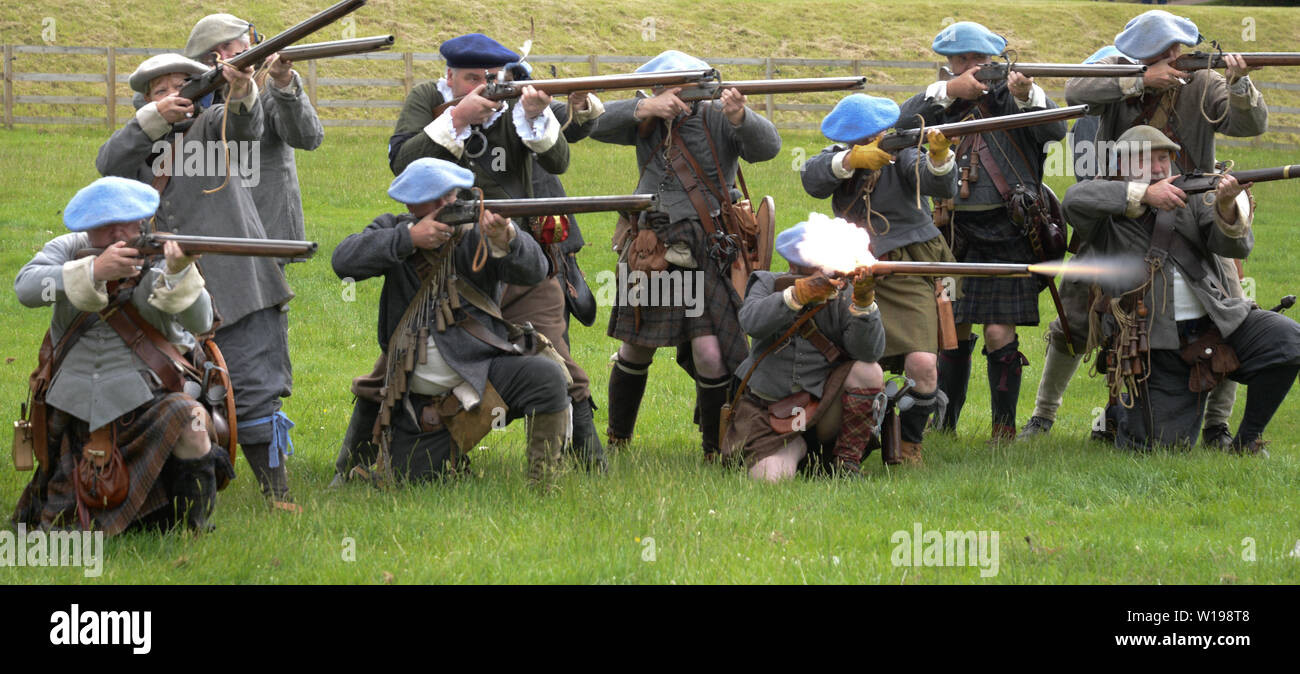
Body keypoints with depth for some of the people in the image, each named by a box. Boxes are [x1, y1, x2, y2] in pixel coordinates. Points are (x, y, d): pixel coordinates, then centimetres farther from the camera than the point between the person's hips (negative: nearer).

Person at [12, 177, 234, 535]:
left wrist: (179, 273, -45)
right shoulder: (69, 251, -6)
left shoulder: (158, 259, -11)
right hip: (76, 413, 2)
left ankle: (192, 531, -18)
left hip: (145, 402, -2)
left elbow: (199, 323, -25)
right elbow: (26, 288, -25)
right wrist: (94, 270, -39)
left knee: (188, 418, -35)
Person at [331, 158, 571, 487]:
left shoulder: (476, 232, -1)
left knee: (546, 375, -30)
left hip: (479, 370, -2)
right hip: (416, 395, 2)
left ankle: (542, 486, -19)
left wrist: (507, 239, -39)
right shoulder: (392, 230, 5)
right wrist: (409, 238, -22)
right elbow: (345, 261, -12)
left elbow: (533, 271, -16)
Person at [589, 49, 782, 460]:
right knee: (635, 353, 15)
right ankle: (617, 439, 33)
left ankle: (716, 449, 2)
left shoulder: (718, 119, -2)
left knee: (710, 355, -13)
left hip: (704, 256, -3)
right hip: (648, 254, 3)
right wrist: (644, 108, -19)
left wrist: (740, 117, -39)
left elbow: (767, 146, -17)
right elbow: (599, 124, -5)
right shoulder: (648, 122, 7)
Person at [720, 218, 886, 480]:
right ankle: (798, 447, 12)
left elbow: (869, 350, -16)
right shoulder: (768, 285, 0)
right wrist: (800, 294, -35)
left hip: (824, 406, 1)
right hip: (768, 411, -1)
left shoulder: (843, 295, -2)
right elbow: (752, 321, -24)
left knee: (868, 371, -26)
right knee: (770, 476, -26)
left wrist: (864, 302, -31)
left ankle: (847, 461, -10)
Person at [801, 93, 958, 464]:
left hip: (906, 278, -3)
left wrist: (939, 155, -44)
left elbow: (941, 187, -22)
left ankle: (909, 443, 4)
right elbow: (813, 179, -19)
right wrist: (852, 161, -37)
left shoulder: (900, 155, -6)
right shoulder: (838, 157, 3)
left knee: (922, 364, -20)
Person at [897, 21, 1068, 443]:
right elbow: (902, 123, -7)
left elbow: (1056, 131, -12)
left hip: (1008, 236, -3)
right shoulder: (941, 102, 11)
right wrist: (948, 91, -13)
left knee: (1000, 334, -6)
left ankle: (1004, 425, 6)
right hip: (957, 232, 3)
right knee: (952, 332, 7)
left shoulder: (1010, 97, 3)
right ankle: (944, 424, 19)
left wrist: (1027, 95, -28)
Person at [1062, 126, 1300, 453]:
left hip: (1217, 326, 2)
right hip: (1159, 349, -2)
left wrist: (1226, 206, -25)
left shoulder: (1193, 198, 11)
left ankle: (1247, 439, -5)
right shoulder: (1109, 211, 5)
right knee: (1165, 448, -7)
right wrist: (1144, 195, -23)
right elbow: (1076, 199, -18)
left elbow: (1235, 245, -3)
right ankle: (1125, 412, 30)